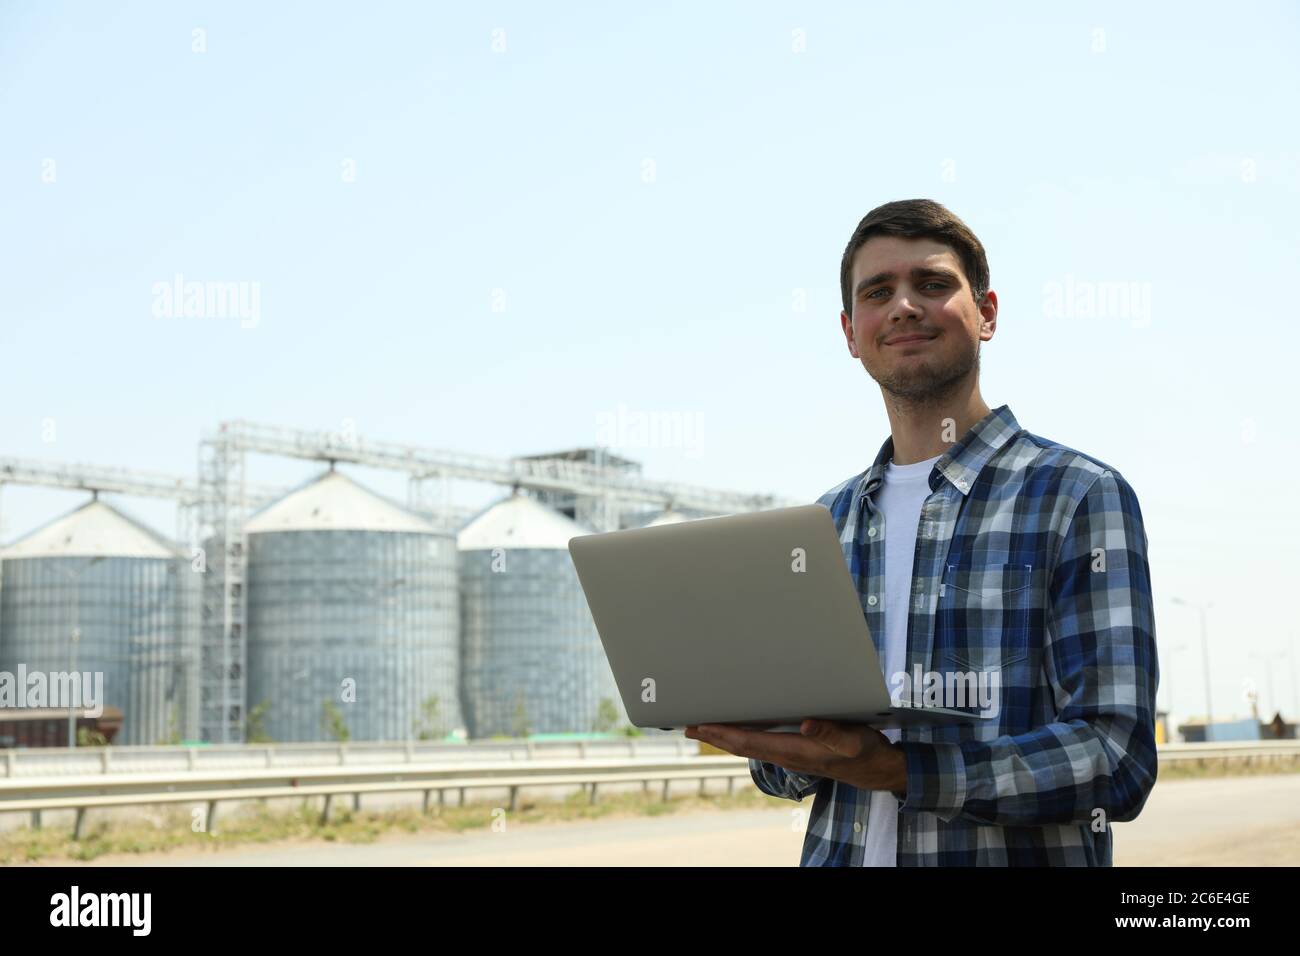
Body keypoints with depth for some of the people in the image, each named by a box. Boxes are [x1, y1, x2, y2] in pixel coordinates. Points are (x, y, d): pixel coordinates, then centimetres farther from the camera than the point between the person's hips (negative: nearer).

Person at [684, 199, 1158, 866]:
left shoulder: (1078, 497, -2)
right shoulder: (826, 524, 13)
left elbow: (1115, 760, -11)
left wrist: (896, 768, -21)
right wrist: (769, 742, -6)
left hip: (1015, 856, -4)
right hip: (839, 857, 4)